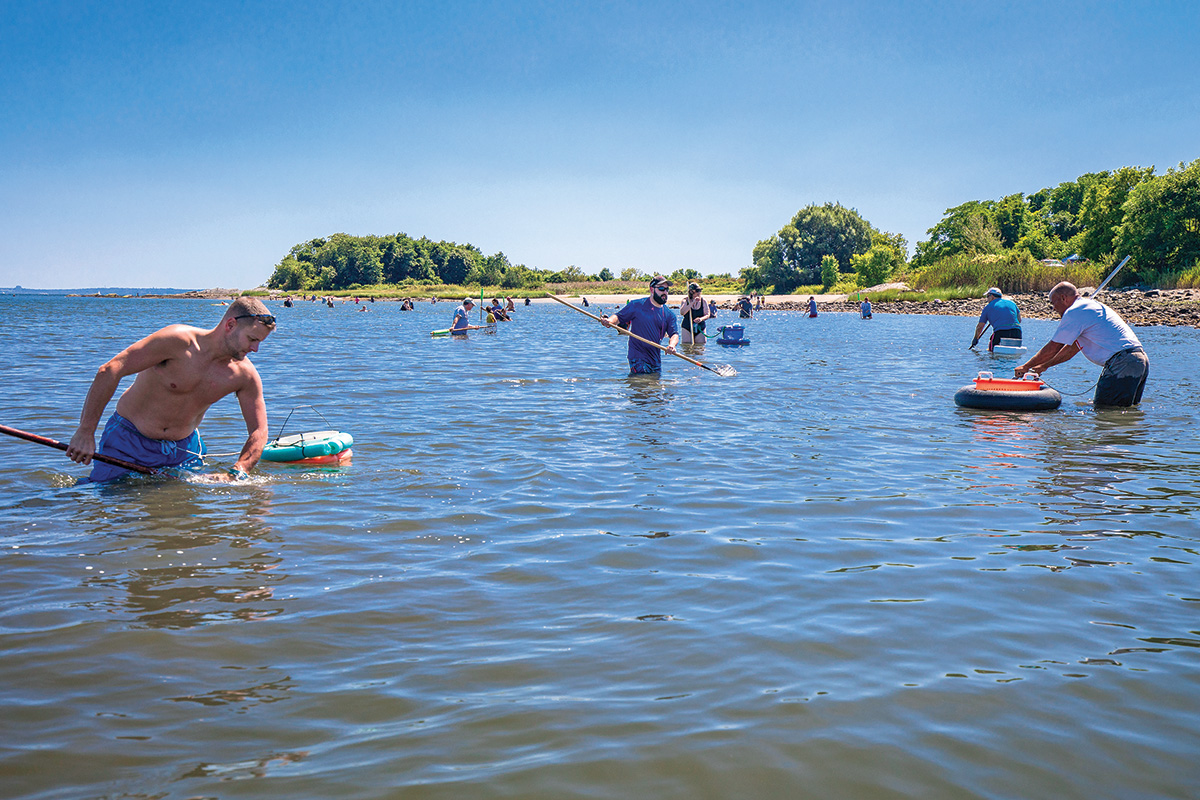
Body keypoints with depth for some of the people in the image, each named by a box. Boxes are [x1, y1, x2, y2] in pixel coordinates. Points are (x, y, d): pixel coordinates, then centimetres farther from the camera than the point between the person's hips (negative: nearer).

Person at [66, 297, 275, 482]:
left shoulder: (245, 376, -10)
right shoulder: (180, 341, -26)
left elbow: (259, 431, -7)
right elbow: (109, 371, -28)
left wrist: (236, 474, -25)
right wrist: (85, 432, -30)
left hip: (184, 447, 5)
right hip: (129, 439, -4)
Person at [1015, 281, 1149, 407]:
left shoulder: (1074, 312, -6)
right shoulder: (1091, 305, 26)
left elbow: (1053, 348, -3)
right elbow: (1072, 348, 30)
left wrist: (1026, 367, 8)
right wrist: (1044, 366, 31)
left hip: (1122, 363, -10)